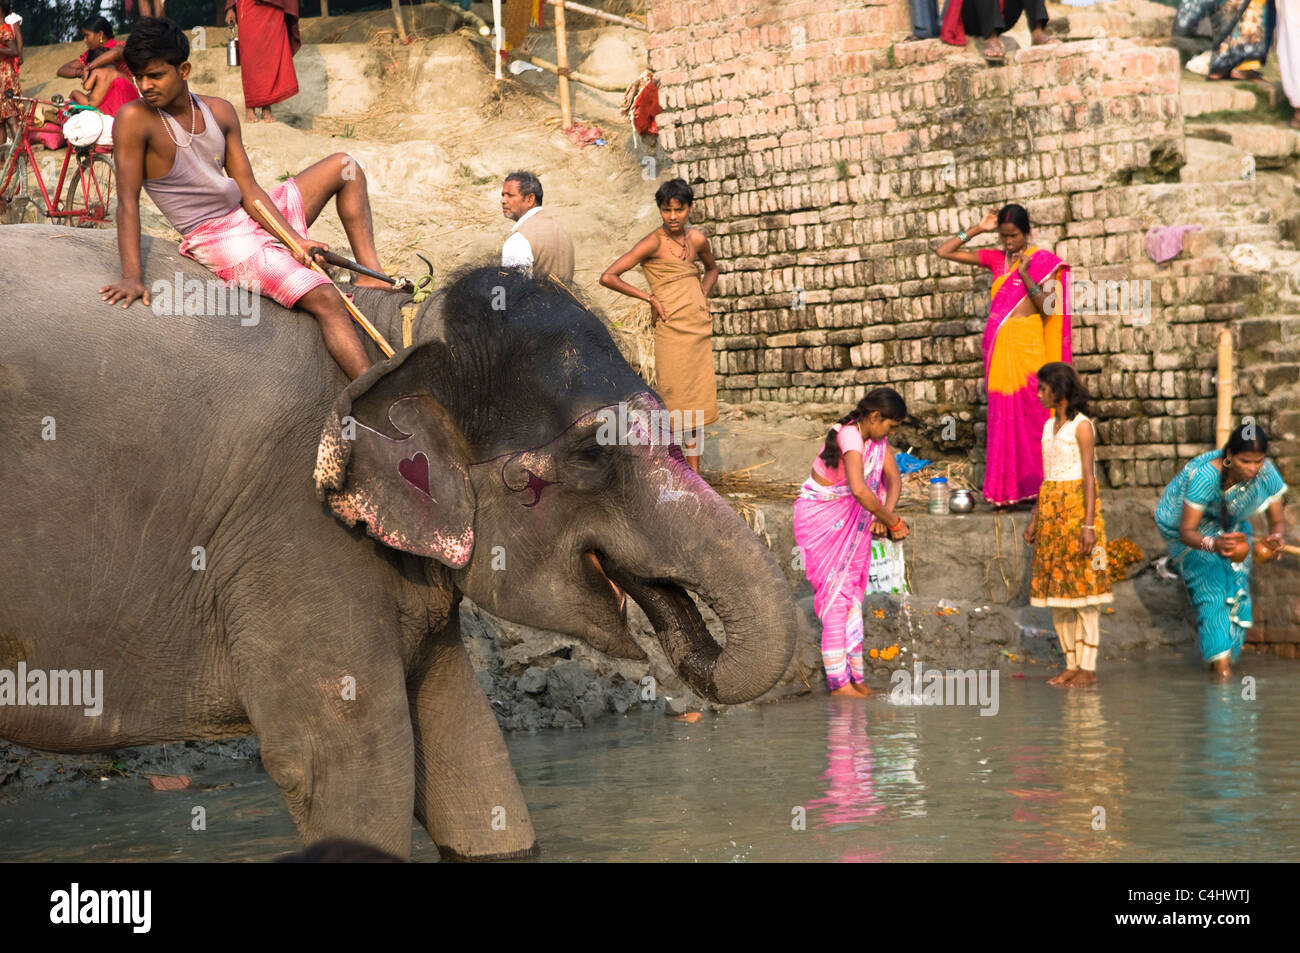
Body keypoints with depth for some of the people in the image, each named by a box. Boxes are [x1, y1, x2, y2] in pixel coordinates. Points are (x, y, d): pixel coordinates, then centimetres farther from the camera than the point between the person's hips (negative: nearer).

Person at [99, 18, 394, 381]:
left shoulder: (220, 112, 1)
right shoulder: (136, 120, -16)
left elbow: (248, 188, 1)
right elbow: (128, 200, -20)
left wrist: (297, 240, -10)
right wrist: (132, 276, -29)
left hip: (252, 216, 8)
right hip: (215, 239, -8)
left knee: (344, 166, 13)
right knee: (325, 299, -24)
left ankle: (372, 275, 6)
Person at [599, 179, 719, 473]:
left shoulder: (696, 239, 8)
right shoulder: (653, 243, -9)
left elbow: (711, 269, 31)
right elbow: (608, 277, -15)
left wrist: (703, 295, 12)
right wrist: (650, 297, -10)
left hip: (700, 327, 6)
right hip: (672, 330, -6)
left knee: (697, 403, 7)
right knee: (672, 400, -6)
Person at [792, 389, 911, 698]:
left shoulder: (876, 438, 0)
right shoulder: (849, 437, -28)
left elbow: (893, 478, -1)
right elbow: (859, 489, -40)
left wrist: (884, 516, -19)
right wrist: (894, 523, -30)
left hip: (849, 520, 8)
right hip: (820, 518, -8)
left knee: (852, 591, 8)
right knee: (836, 592, -9)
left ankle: (853, 675, 12)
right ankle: (838, 681, -6)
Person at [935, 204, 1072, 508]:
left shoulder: (1042, 260, 1)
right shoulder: (995, 259, 12)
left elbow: (1048, 307, -7)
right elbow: (945, 252, 14)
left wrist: (1025, 275, -16)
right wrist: (977, 229, 7)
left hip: (1027, 345, -4)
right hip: (998, 346, 4)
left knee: (1030, 413, -7)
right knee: (1002, 416, 2)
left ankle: (1036, 486, -3)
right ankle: (1006, 489, 4)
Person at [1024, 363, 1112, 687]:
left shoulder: (1081, 426, -8)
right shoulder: (1050, 426, 14)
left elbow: (1089, 477, -13)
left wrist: (1088, 525, -19)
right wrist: (1034, 519, 16)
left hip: (1077, 507, -8)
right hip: (1052, 510, 8)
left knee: (1082, 588, -5)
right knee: (1055, 585, 7)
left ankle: (1088, 667, -2)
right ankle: (1072, 665, 12)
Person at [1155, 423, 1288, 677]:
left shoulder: (1267, 474, -27)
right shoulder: (1205, 476, -40)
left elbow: (1277, 520, -16)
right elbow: (1186, 532, -36)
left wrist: (1277, 538, -40)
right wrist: (1213, 544, -57)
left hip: (1231, 527, 4)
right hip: (1195, 527, -4)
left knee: (1237, 587, -5)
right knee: (1211, 589, -18)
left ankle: (1225, 660, 9)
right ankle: (1221, 662, -20)